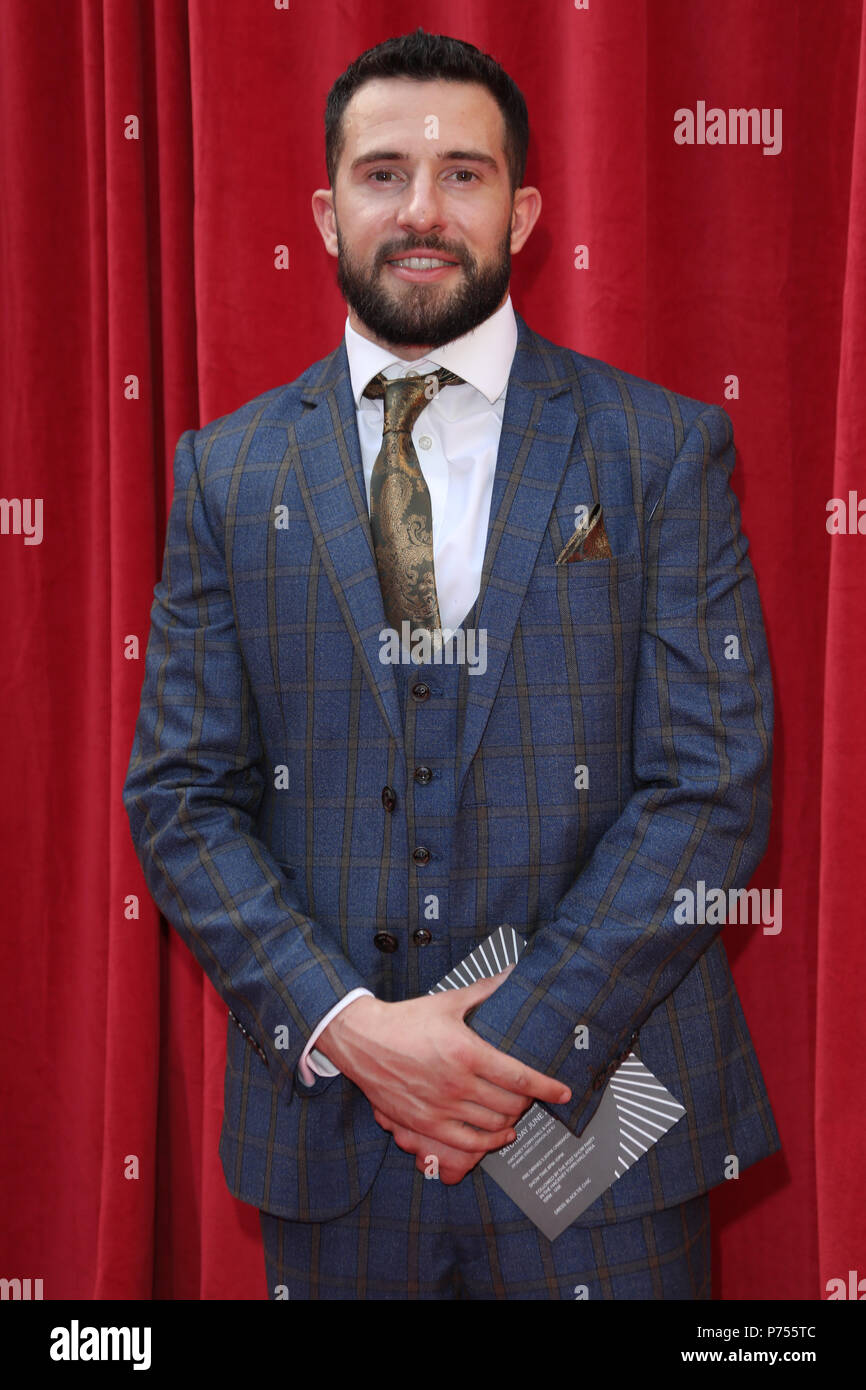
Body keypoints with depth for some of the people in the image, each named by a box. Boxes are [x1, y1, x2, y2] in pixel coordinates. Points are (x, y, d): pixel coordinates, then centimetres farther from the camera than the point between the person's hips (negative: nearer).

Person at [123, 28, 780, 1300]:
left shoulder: (664, 448, -3)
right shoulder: (227, 470, 2)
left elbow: (716, 784, -8)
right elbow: (179, 798, 0)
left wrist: (522, 1038, -14)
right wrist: (345, 1023, -13)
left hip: (596, 1105, -1)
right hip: (326, 1122, 2)